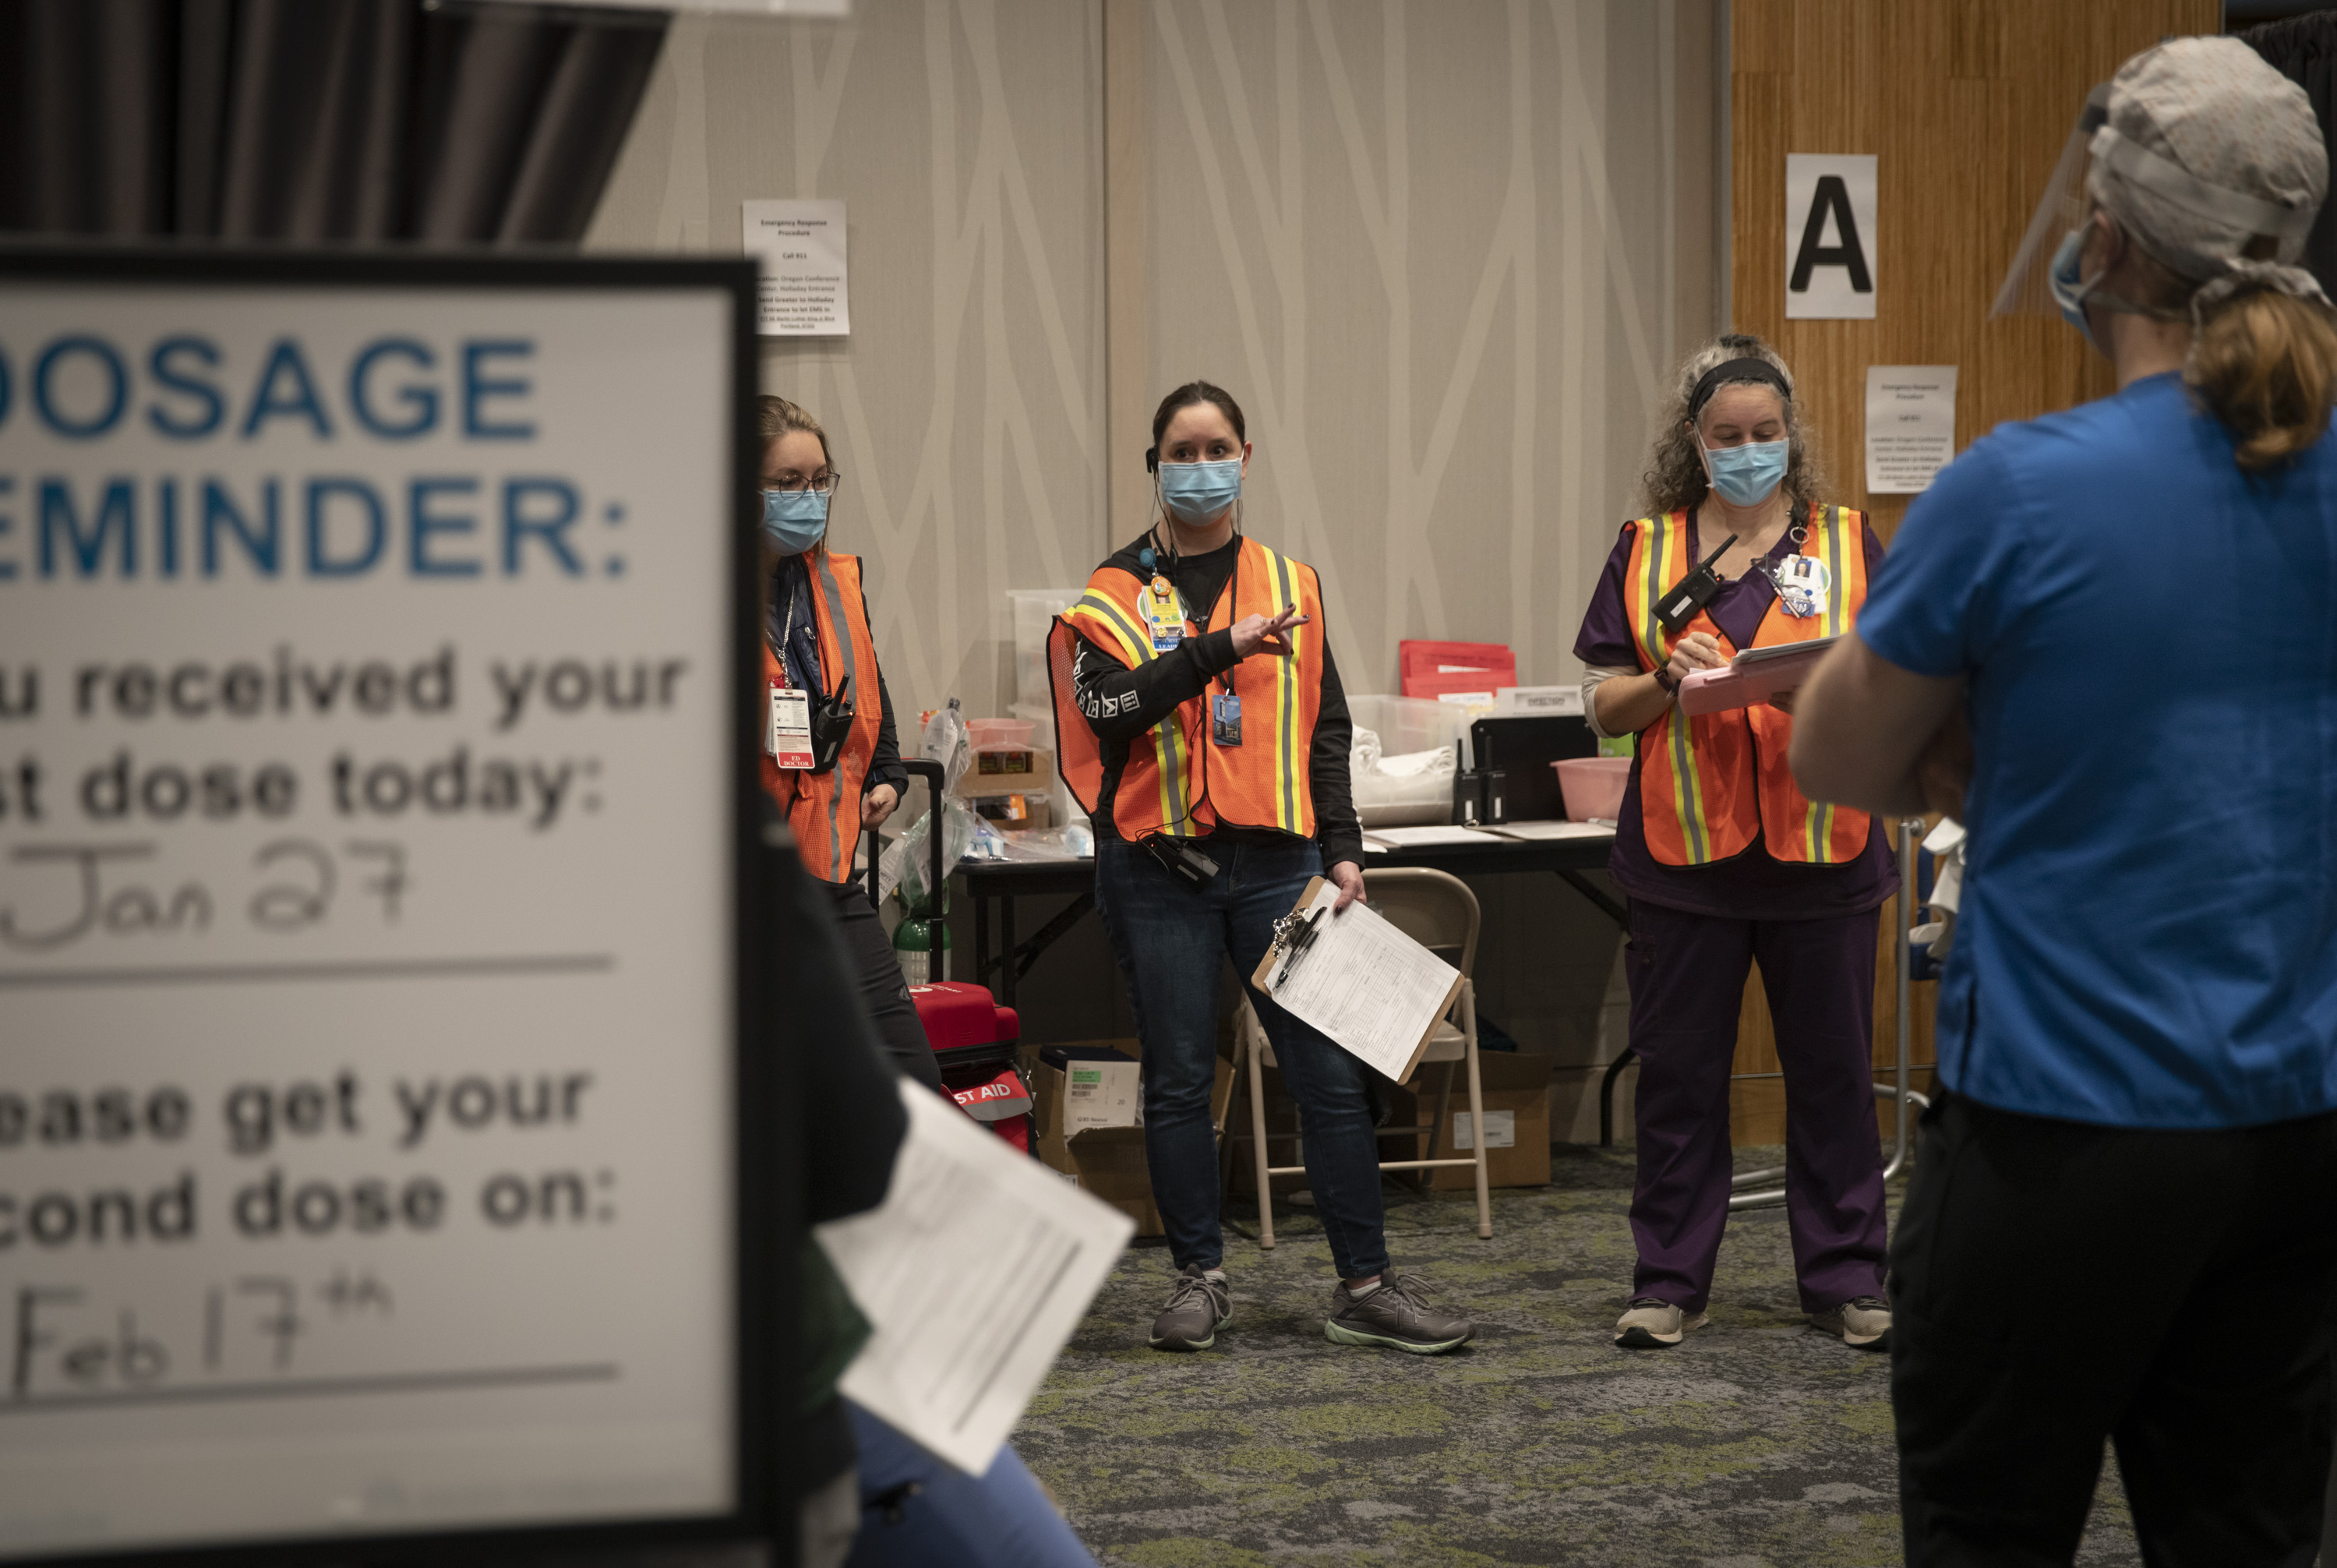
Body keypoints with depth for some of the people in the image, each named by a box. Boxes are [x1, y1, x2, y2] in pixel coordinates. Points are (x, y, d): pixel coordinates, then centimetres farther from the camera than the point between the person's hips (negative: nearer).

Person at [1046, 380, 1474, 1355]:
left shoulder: (1292, 584, 12)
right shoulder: (1114, 594, 6)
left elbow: (1325, 729, 13)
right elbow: (1111, 707, -12)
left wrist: (1342, 851, 6)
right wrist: (1220, 647, -20)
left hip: (1277, 864, 1)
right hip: (1159, 871, -1)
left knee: (1333, 1074, -4)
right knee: (1179, 1083, 4)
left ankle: (1365, 1287, 3)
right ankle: (1200, 1278, 17)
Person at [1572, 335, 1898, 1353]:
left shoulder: (1847, 544, 8)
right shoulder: (1646, 552, 8)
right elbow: (1603, 707, 6)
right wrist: (1668, 678, -13)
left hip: (1823, 849, 0)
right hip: (1684, 851, 0)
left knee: (1833, 1070, 4)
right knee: (1679, 1074, 5)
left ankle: (1844, 1279, 14)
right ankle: (1669, 1283, 14)